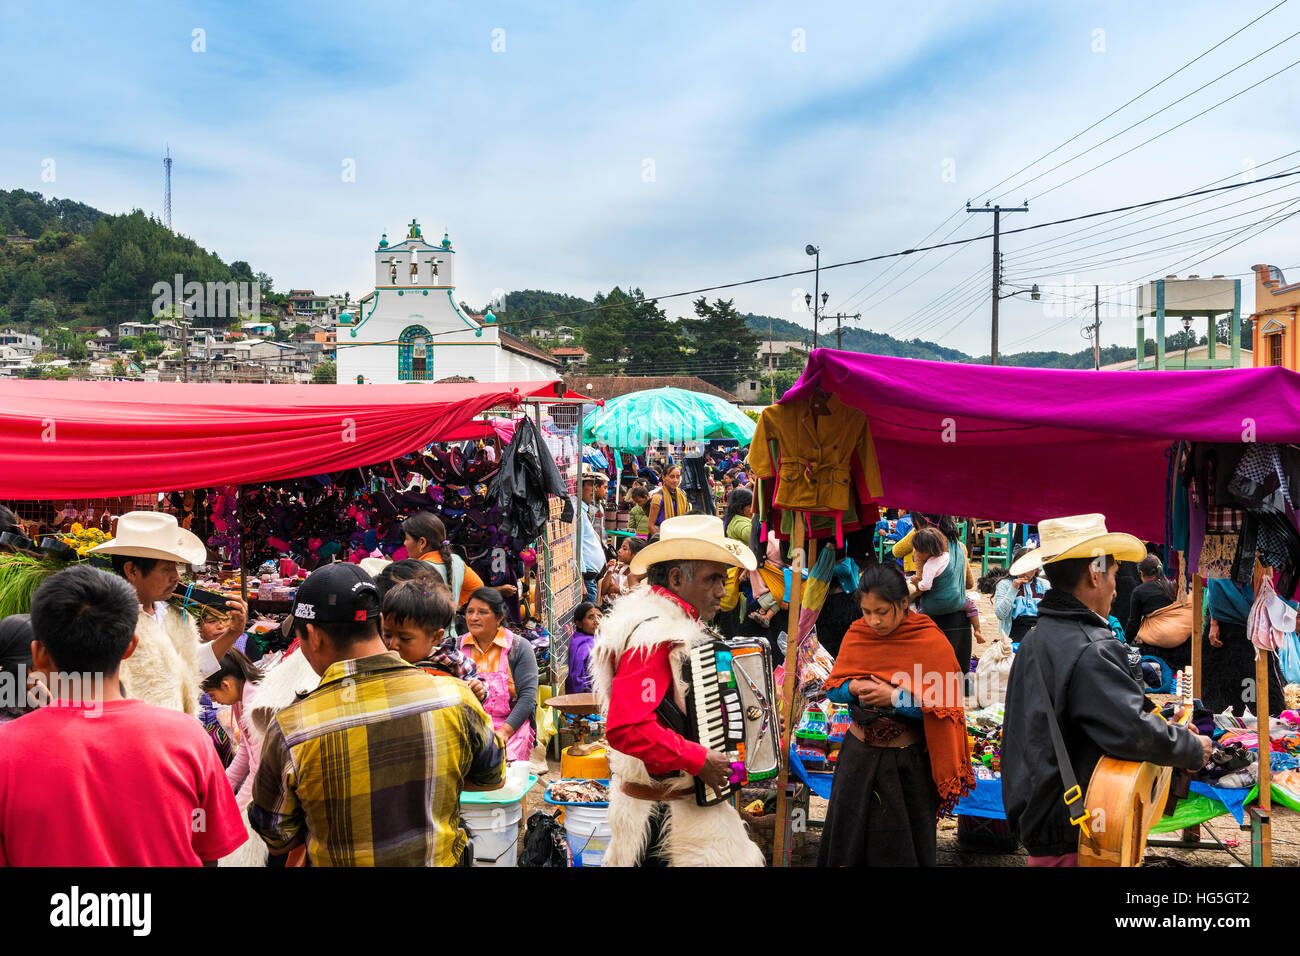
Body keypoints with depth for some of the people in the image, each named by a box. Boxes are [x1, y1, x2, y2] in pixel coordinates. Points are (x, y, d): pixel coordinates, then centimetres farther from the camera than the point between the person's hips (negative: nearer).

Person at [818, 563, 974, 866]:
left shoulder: (931, 642, -13)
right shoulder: (856, 634, -1)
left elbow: (943, 708, -14)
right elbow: (833, 689, 5)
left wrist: (894, 697, -24)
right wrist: (855, 688, -16)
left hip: (908, 764, -3)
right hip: (858, 754, 4)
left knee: (901, 847, 10)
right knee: (849, 842, 15)